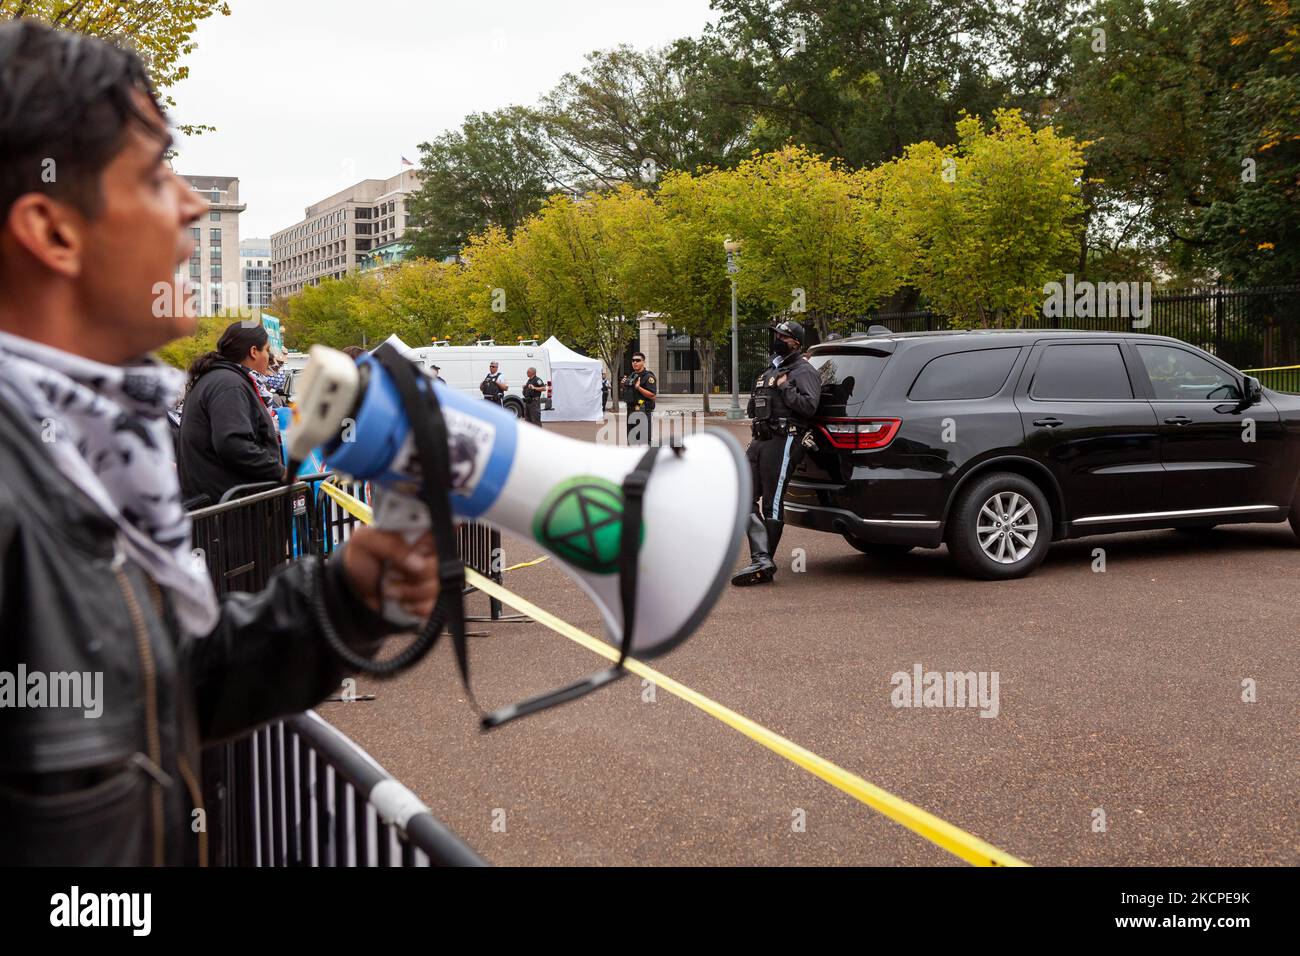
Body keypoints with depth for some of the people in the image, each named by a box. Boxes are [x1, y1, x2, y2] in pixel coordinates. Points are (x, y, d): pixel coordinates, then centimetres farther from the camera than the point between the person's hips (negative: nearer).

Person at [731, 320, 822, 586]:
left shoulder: (803, 371, -3)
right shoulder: (771, 370, 25)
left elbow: (809, 405, -18)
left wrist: (784, 387, -14)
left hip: (783, 442, -9)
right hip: (760, 441, 9)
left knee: (772, 504, -6)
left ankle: (764, 563, -1)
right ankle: (761, 559, -7)